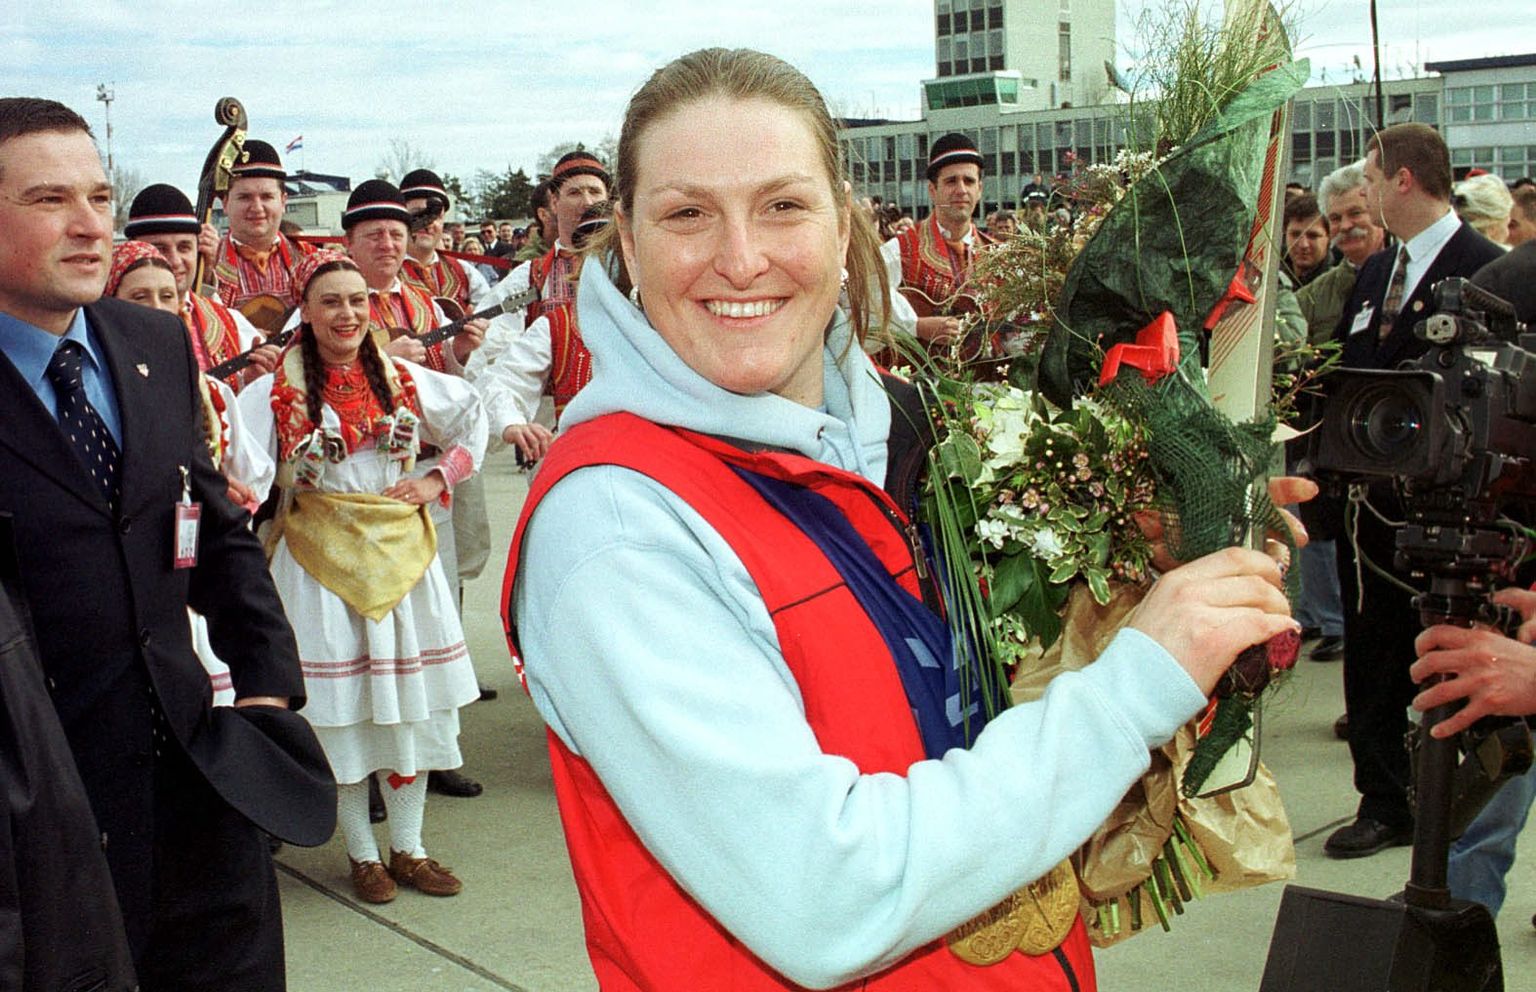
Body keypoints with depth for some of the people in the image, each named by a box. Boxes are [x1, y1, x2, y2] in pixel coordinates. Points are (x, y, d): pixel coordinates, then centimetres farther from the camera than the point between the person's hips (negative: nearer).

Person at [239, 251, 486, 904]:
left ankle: (408, 848, 20)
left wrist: (439, 480, 7)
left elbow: (475, 421, 17)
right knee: (342, 709, 2)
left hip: (401, 551, 3)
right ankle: (363, 854, 17)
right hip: (320, 557, -3)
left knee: (409, 705, 7)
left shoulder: (404, 380, 4)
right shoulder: (275, 392, -6)